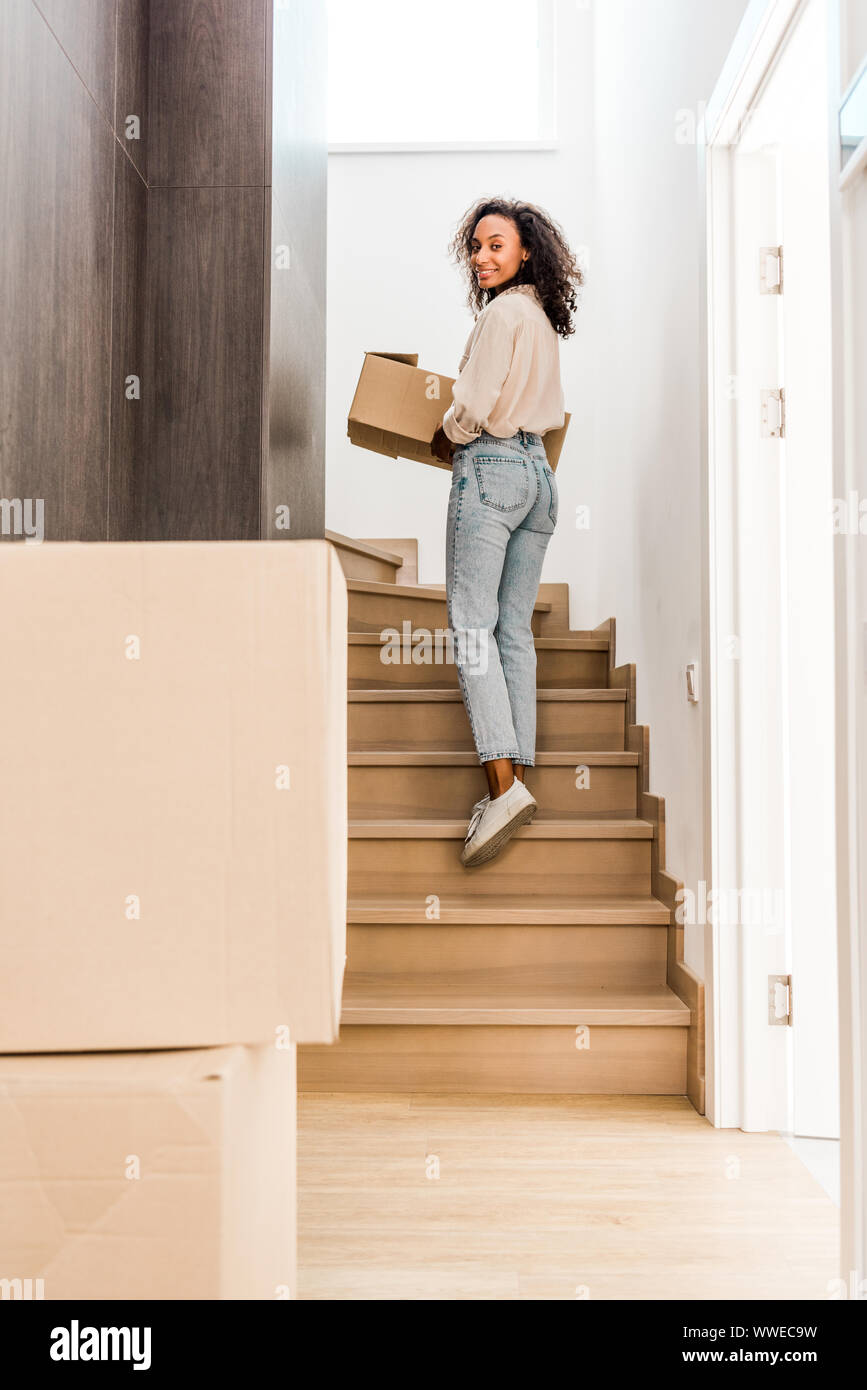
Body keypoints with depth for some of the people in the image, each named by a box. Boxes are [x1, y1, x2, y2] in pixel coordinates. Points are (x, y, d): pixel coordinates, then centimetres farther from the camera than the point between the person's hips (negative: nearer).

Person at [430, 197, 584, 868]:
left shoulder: (503, 311, -6)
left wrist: (445, 439, 6)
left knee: (472, 623, -12)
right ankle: (519, 778, 4)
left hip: (490, 466, -9)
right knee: (515, 629, 6)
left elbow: (476, 402, -13)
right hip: (540, 473, 9)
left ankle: (504, 783, -22)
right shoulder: (545, 318, 20)